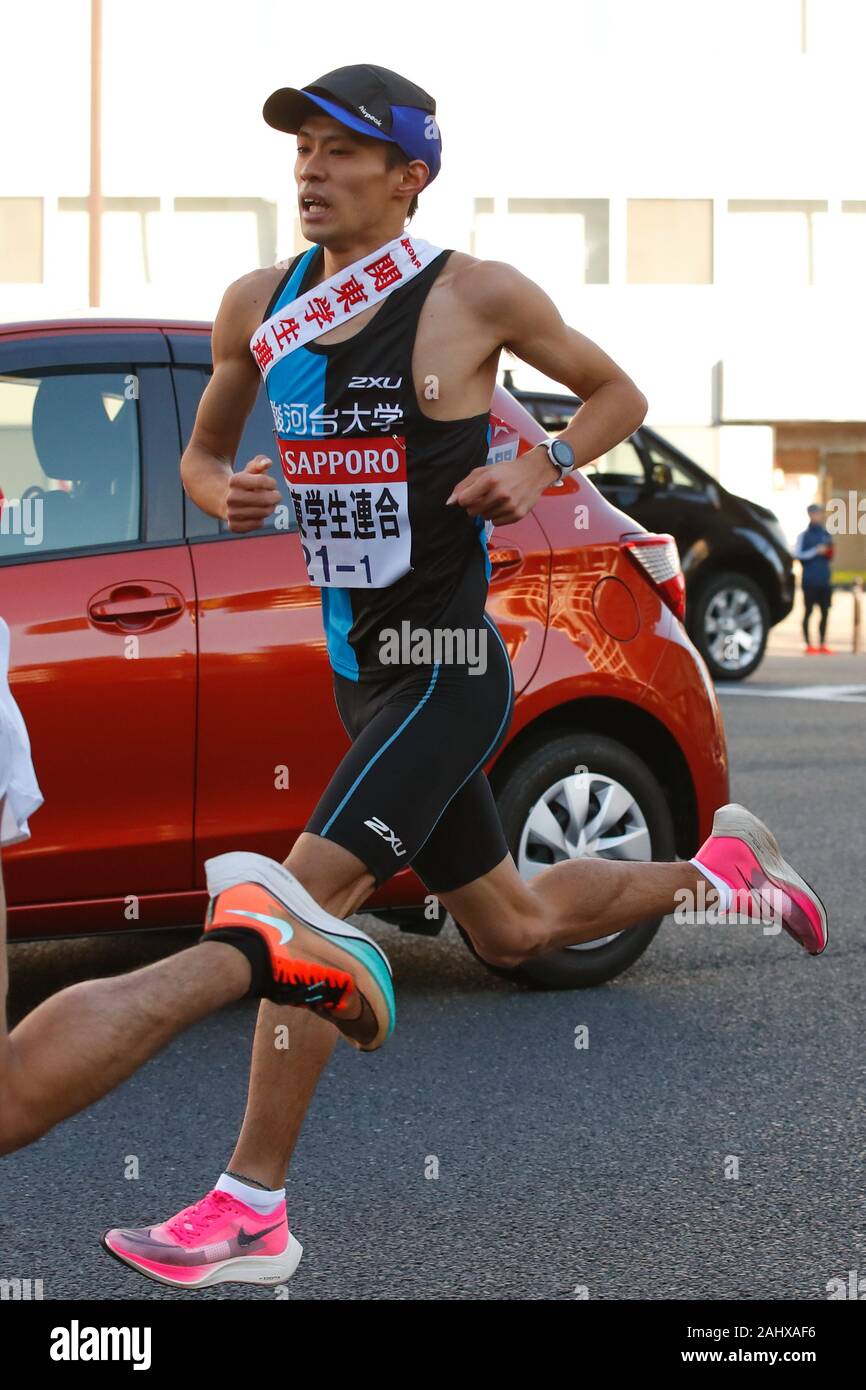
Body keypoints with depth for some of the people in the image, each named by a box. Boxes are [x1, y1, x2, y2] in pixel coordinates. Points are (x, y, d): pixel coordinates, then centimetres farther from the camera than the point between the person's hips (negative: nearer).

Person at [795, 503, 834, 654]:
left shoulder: (827, 535, 12)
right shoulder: (804, 535, -1)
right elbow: (798, 555, -6)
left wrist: (829, 553, -2)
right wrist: (815, 551, -15)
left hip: (825, 580, 5)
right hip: (810, 581, -5)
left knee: (825, 612, 6)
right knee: (808, 611, 0)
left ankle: (822, 644, 14)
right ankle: (809, 645, 4)